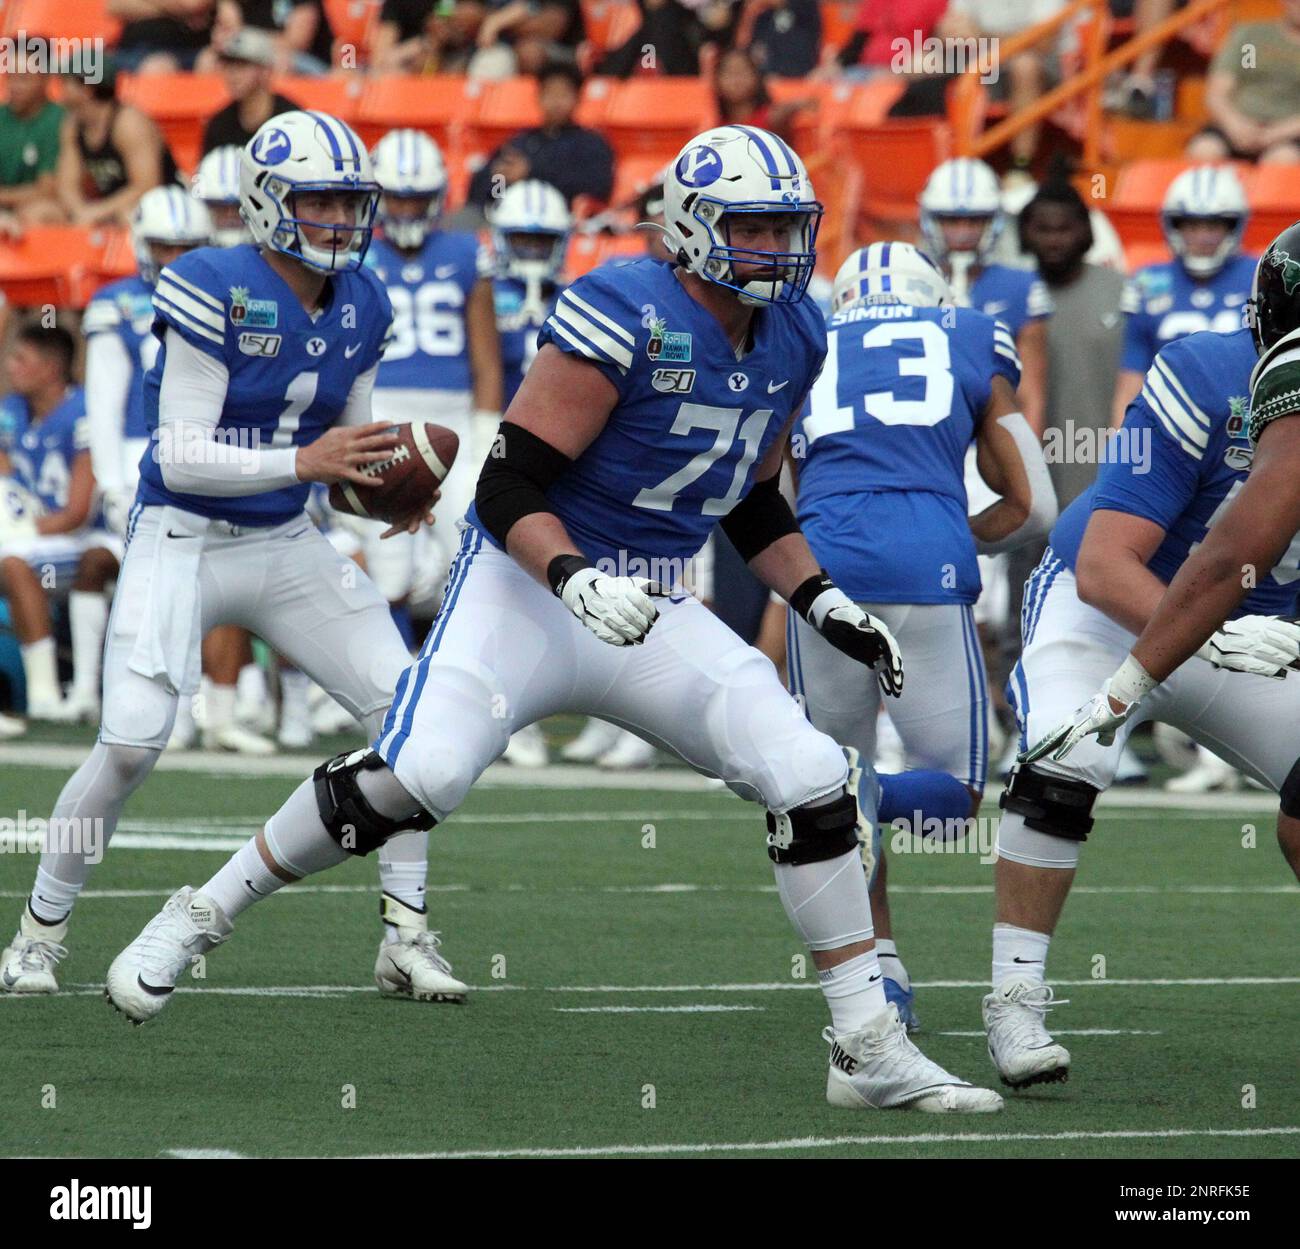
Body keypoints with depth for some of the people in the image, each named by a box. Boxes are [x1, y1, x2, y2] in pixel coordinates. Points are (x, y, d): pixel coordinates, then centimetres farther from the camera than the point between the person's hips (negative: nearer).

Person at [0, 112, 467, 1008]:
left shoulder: (362, 309, 3)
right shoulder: (215, 293, -18)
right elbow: (180, 458, -21)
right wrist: (303, 461, -30)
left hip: (287, 548, 6)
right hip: (182, 543, -6)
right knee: (130, 746, -17)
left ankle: (406, 937, 2)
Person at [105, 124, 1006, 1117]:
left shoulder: (790, 340, 7)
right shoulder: (627, 318, -17)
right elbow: (508, 485, -19)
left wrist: (828, 605, 10)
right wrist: (576, 581, -33)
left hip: (658, 619, 7)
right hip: (528, 589, -7)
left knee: (814, 784, -7)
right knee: (417, 775, -25)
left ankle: (870, 1052, 2)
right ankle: (203, 915, -4)